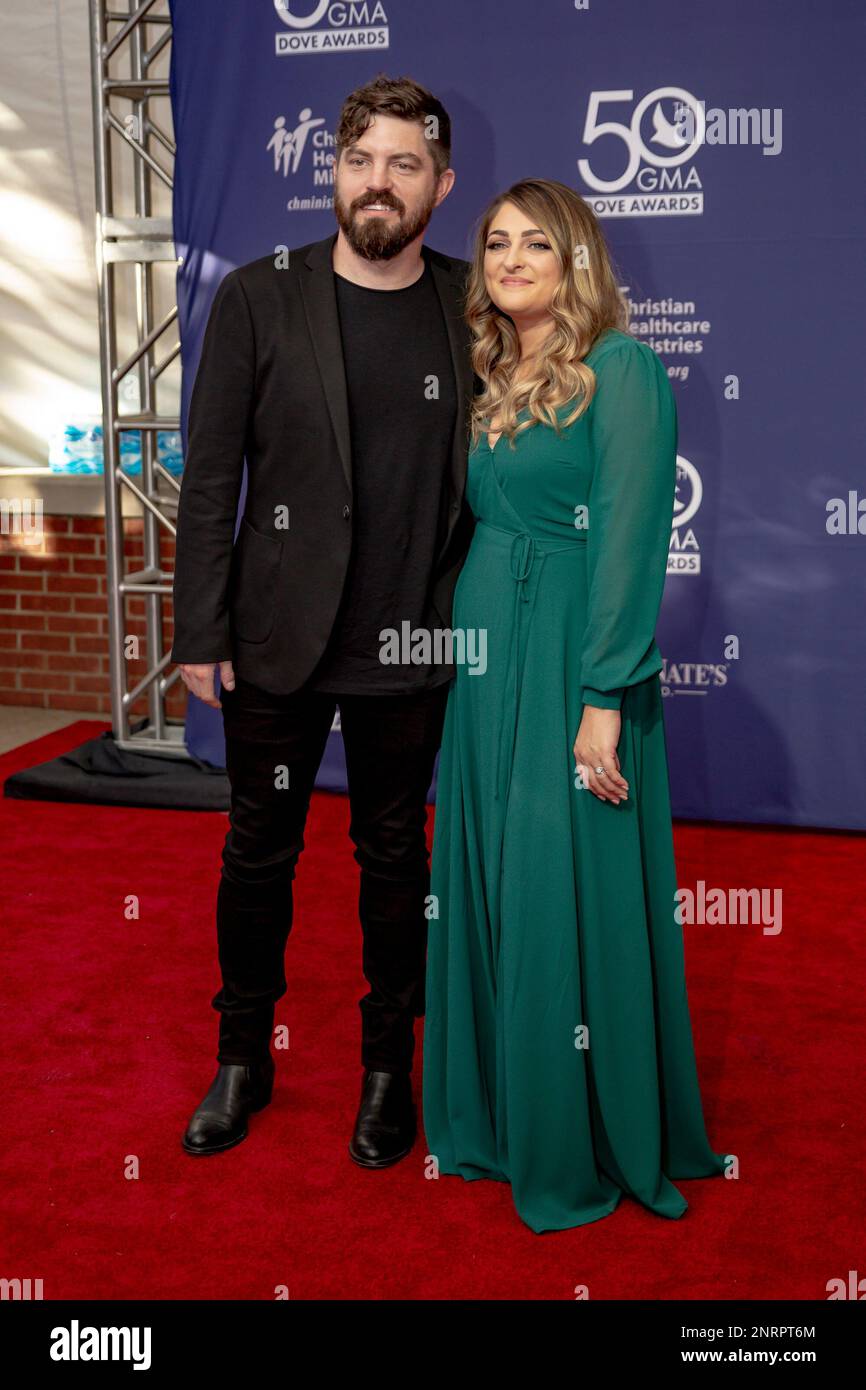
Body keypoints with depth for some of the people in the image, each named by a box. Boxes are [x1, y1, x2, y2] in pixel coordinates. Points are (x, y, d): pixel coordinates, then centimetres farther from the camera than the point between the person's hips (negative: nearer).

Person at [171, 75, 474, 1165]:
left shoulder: (473, 310, 1)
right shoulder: (258, 298, -2)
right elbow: (209, 476, -3)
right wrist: (200, 633, -6)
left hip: (409, 649, 1)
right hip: (277, 638, 0)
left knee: (394, 858, 13)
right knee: (258, 851, 12)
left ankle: (389, 1065, 31)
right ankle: (243, 1058, 32)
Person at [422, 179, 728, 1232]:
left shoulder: (621, 368, -8)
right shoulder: (486, 382, 14)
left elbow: (631, 535, -15)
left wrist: (605, 696, -21)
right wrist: (450, 653, 11)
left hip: (573, 661, -7)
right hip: (484, 659, 7)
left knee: (567, 895, -1)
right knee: (486, 889, 12)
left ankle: (585, 1148, 17)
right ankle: (497, 1116, 29)